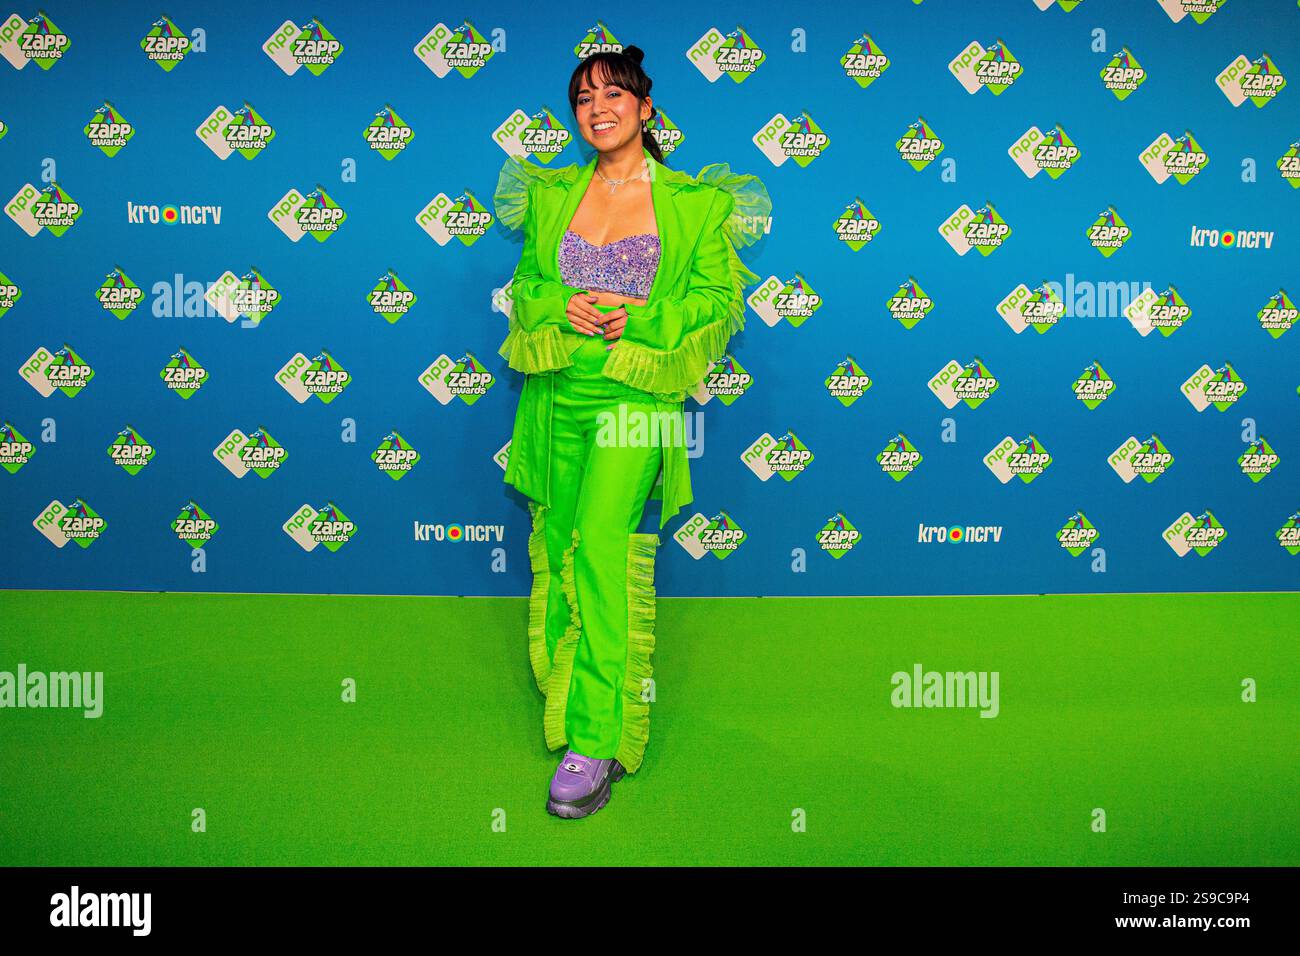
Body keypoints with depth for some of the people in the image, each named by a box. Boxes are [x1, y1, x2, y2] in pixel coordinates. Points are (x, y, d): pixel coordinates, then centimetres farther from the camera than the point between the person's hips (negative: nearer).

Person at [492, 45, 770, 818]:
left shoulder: (695, 200, 5)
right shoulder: (550, 193, 14)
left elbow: (719, 295, 1)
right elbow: (527, 284, 15)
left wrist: (643, 316, -14)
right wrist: (564, 308, -7)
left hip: (637, 392, -4)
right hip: (558, 391, 4)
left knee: (602, 544, -17)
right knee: (557, 545, 7)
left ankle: (599, 741, -11)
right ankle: (566, 702, 27)